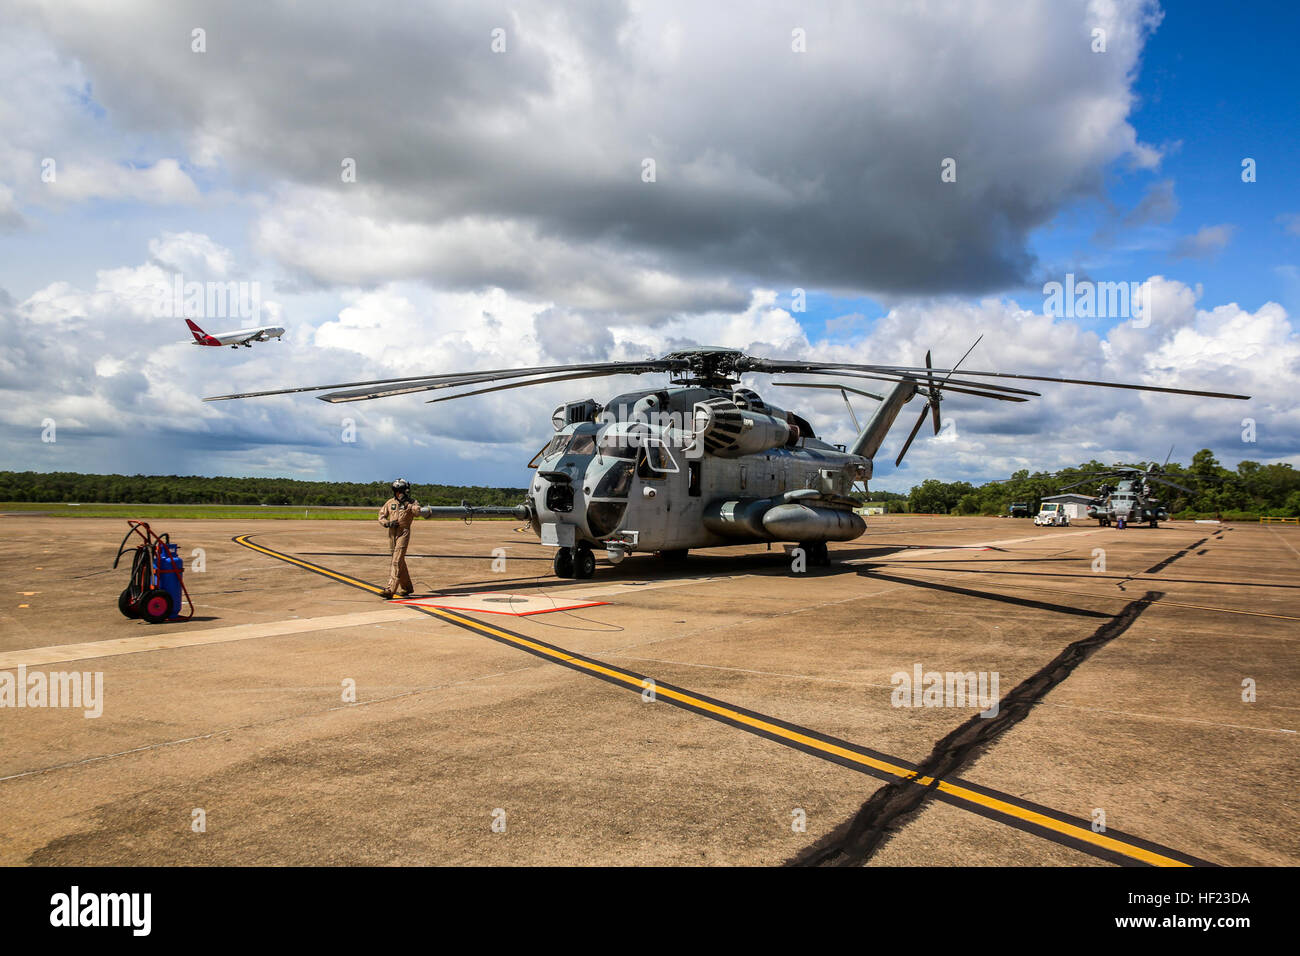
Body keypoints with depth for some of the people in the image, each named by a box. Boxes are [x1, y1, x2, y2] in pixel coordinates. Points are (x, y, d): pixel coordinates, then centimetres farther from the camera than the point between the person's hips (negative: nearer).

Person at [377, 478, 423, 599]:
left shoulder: (412, 502, 0)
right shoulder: (390, 502, 11)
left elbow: (417, 512, -19)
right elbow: (381, 515, 12)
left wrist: (407, 503, -22)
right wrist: (387, 523, -6)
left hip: (404, 533, -5)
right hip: (392, 533, 5)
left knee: (397, 561, -14)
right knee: (400, 561, 14)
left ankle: (389, 590, -19)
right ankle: (406, 587, 28)